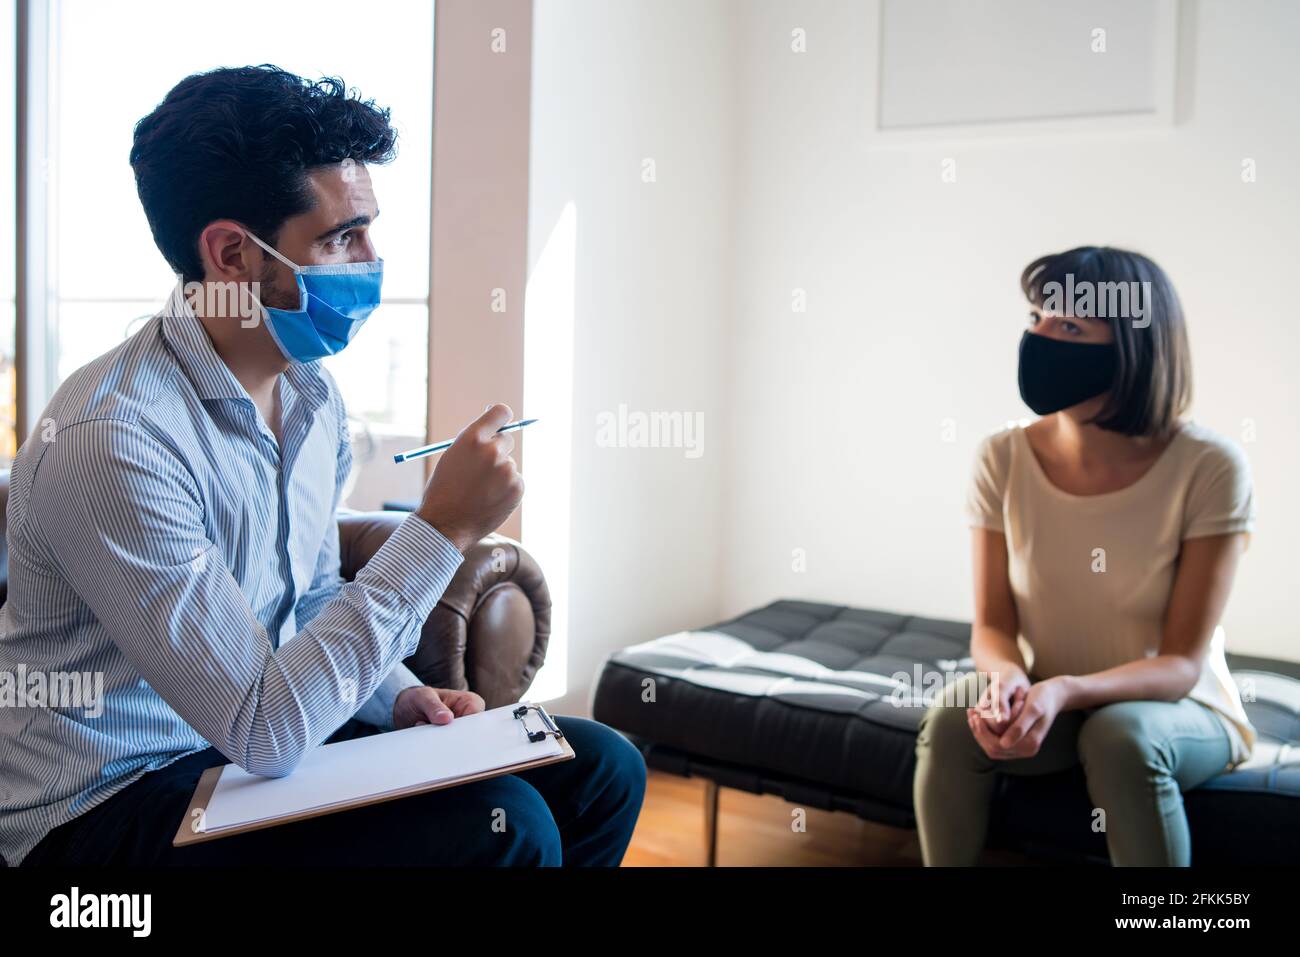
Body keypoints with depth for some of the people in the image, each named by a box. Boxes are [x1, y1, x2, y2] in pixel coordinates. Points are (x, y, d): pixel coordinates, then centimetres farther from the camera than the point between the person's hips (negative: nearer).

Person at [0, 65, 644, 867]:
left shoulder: (313, 394, 2)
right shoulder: (111, 440, -26)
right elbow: (263, 733, -28)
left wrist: (396, 695, -4)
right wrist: (443, 530, -28)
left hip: (259, 744, 8)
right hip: (108, 803, -8)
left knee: (601, 771, 2)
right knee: (502, 826, -27)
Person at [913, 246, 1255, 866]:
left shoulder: (1209, 468, -21)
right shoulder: (1003, 460, -12)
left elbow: (1182, 664, -20)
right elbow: (992, 626, -8)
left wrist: (1064, 692, -37)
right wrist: (1008, 676, -32)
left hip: (1177, 709, -2)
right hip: (1044, 700, 2)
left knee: (1121, 734, -34)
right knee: (953, 718, -27)